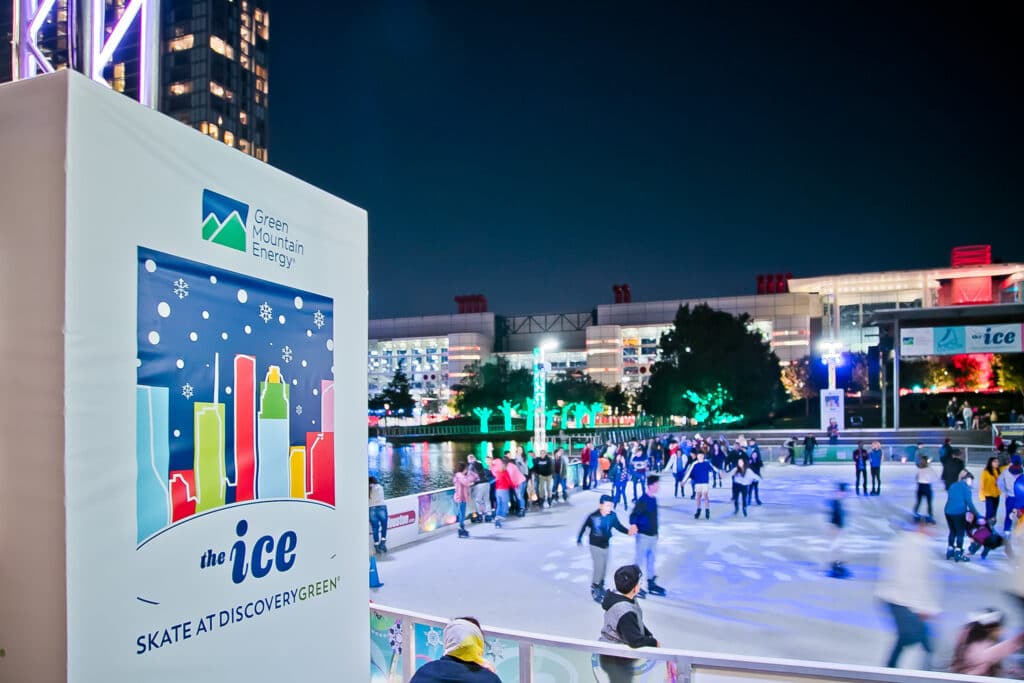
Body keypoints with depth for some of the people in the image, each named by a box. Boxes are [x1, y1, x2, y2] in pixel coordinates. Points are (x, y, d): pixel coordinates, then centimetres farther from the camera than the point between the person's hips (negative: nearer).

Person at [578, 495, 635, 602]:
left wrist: (628, 531, -17)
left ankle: (600, 586, 38)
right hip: (595, 545, -5)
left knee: (604, 567, 16)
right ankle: (595, 589, 14)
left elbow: (618, 526, 0)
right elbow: (584, 527, -9)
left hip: (605, 545, 5)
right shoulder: (593, 517, -24)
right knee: (599, 567, -6)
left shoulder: (612, 516, -15)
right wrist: (579, 540, 3)